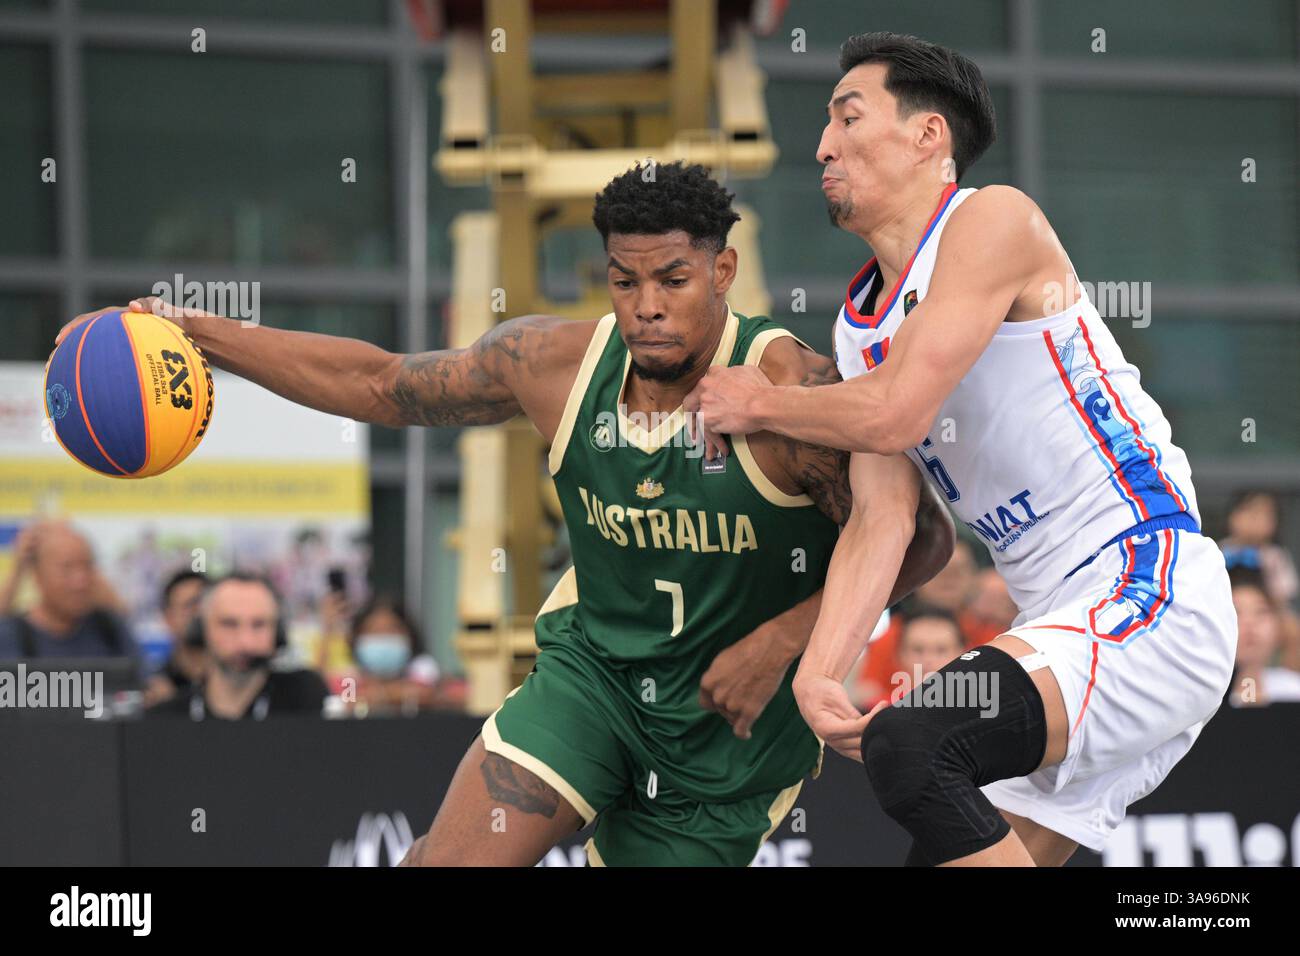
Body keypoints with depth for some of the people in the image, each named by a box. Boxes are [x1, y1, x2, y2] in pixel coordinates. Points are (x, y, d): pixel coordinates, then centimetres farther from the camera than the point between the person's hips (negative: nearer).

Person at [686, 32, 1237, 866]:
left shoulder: (995, 220, -9)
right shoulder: (860, 326, 17)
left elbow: (896, 414, -18)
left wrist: (759, 404, 1)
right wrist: (819, 668, -8)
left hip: (1152, 600, -9)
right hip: (1068, 623, 10)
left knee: (911, 747, -28)